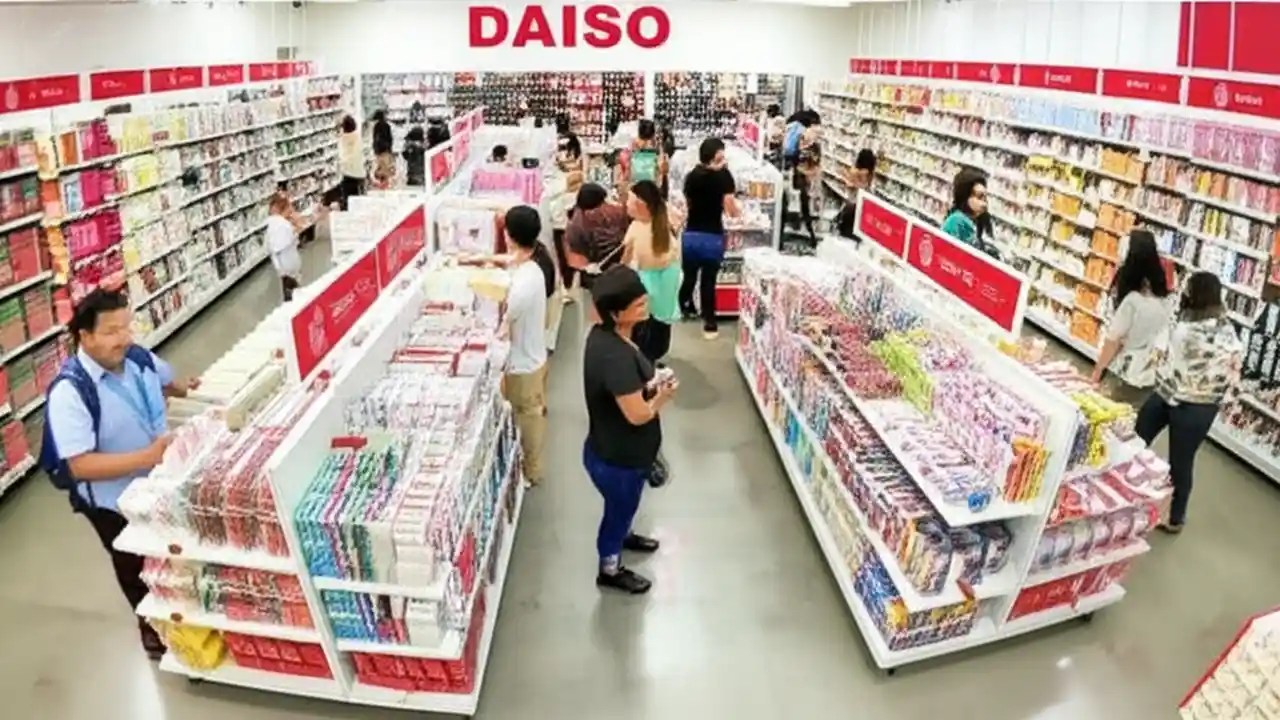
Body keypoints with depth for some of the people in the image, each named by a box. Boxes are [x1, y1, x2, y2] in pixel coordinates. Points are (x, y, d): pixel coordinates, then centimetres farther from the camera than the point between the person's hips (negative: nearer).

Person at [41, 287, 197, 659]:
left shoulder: (139, 358, -12)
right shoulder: (70, 392, -30)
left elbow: (166, 382, 13)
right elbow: (80, 465, -32)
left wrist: (188, 389, -7)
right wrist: (148, 457, -38)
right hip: (116, 503, -5)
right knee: (139, 573, 21)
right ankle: (155, 629, 48)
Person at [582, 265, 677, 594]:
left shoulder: (603, 334, -7)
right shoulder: (616, 356, -36)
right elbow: (637, 414, -30)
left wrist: (650, 383, -8)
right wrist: (663, 395, -11)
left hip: (610, 448, 8)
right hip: (617, 458, -8)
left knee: (623, 506, 34)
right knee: (620, 508, 18)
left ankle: (622, 535, 63)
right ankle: (610, 569, 43)